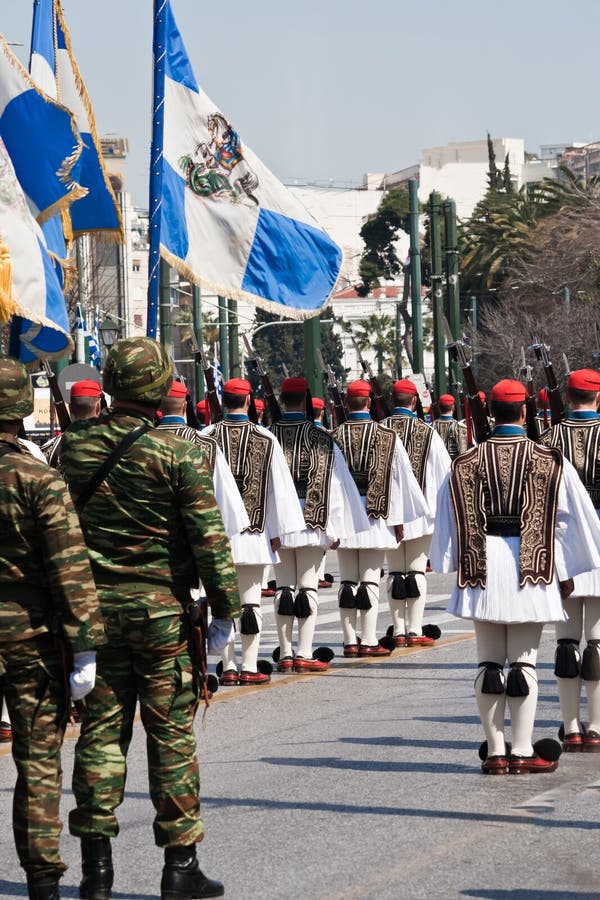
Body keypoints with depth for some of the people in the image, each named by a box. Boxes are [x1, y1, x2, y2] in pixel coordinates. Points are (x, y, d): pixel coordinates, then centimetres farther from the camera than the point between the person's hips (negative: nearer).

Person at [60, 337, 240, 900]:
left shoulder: (74, 445, 0)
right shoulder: (177, 454, -12)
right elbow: (209, 537, -12)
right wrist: (224, 608, -4)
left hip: (94, 603, 4)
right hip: (161, 607, -3)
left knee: (100, 729, 9)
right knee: (171, 733, 3)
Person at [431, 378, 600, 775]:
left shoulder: (466, 463, 2)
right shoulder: (550, 462, -3)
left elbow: (449, 522, 5)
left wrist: (459, 566, 16)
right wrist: (566, 572, 8)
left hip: (482, 568, 2)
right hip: (532, 568, -2)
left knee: (489, 661, 8)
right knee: (524, 661, 3)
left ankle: (495, 751, 10)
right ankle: (522, 752, 2)